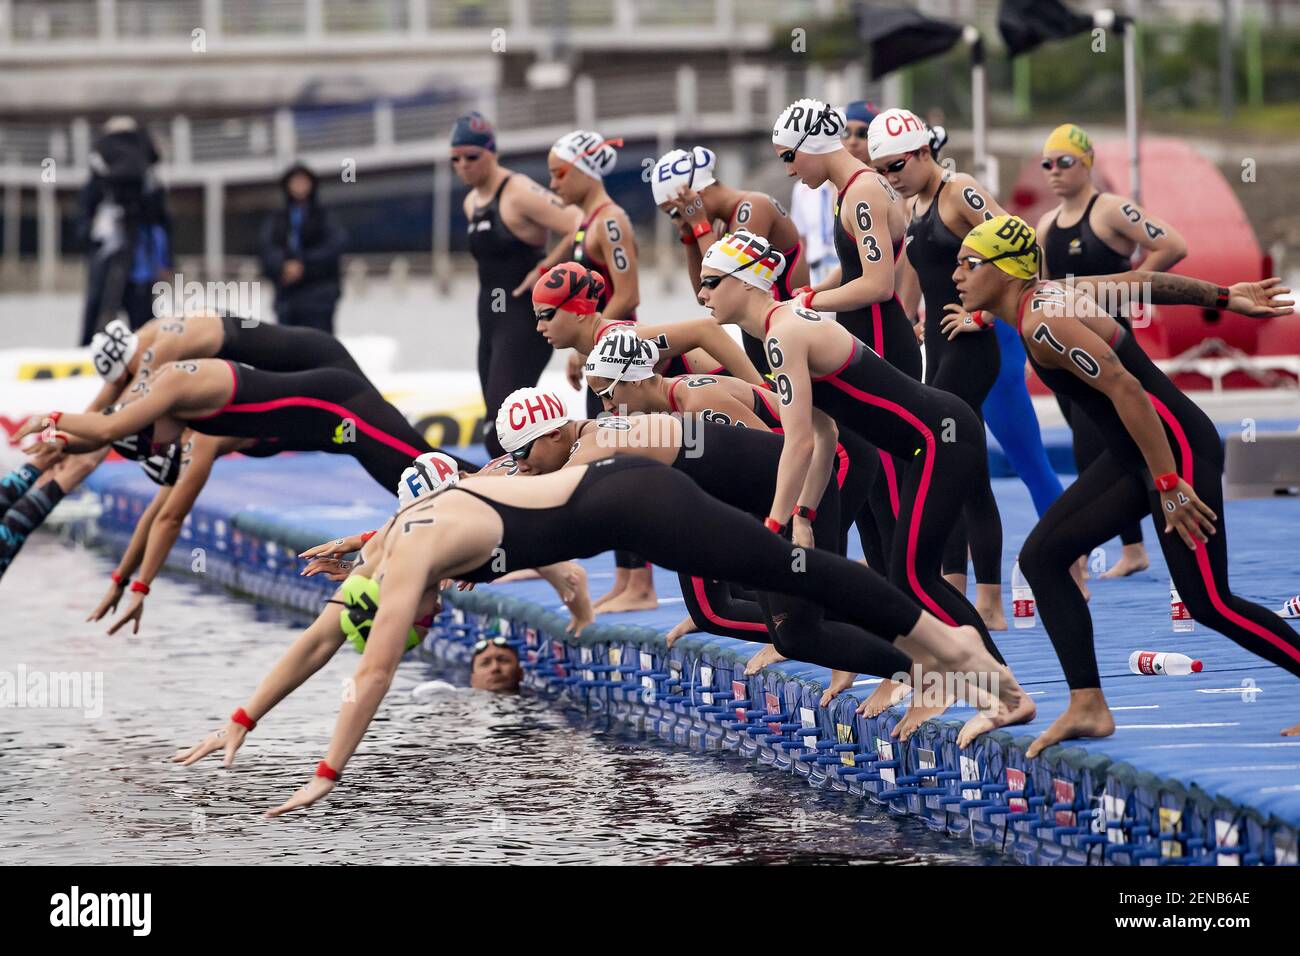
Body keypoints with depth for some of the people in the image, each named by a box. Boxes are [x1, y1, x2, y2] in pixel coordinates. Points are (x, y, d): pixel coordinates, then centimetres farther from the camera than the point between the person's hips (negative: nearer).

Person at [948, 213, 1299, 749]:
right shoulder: (1047, 293, 8)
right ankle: (1087, 707, 3)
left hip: (1179, 447, -10)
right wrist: (1225, 298, 24)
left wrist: (1170, 484, -27)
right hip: (1133, 455, 10)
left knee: (1208, 603, -7)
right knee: (1041, 557, 3)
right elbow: (1141, 281, 16)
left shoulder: (1043, 324, -21)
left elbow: (1125, 388, -27)